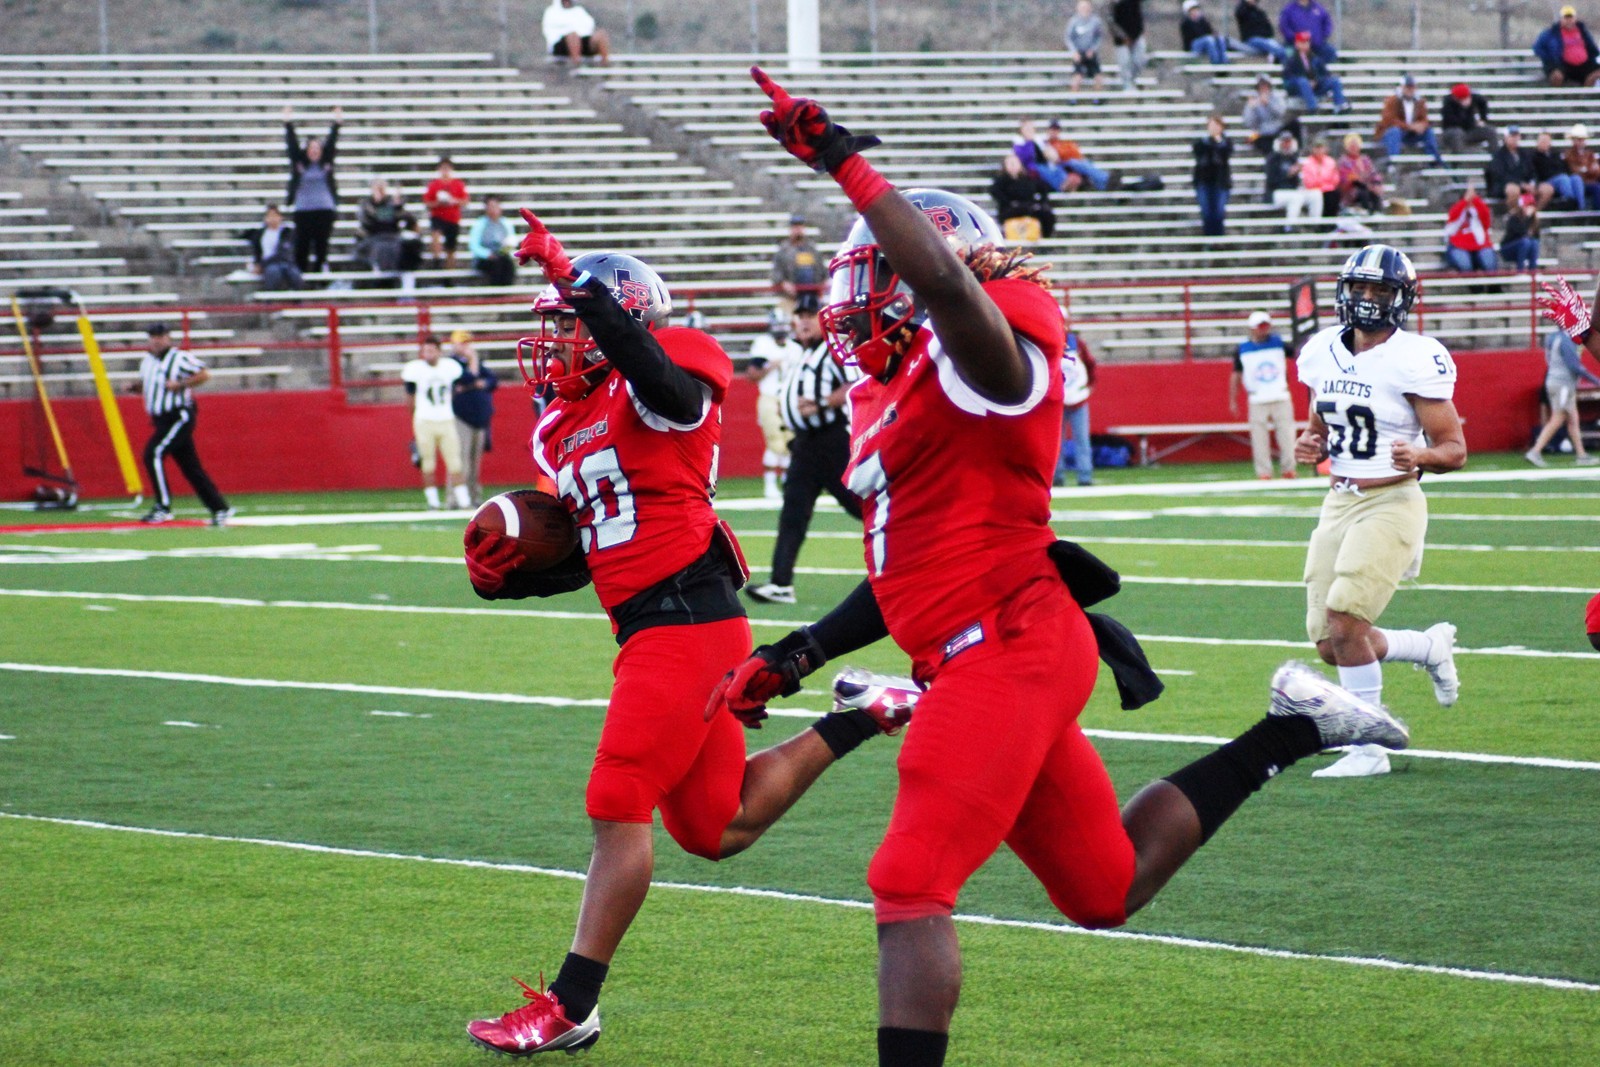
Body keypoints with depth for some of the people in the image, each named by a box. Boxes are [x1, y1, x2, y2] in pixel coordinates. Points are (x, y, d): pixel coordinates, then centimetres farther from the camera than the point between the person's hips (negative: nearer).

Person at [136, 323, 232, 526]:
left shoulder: (181, 358, -9)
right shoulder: (147, 361, 14)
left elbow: (204, 375, -14)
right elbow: (145, 385, 26)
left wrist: (180, 385, -22)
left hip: (179, 417, -8)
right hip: (161, 420, 8)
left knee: (154, 454, -20)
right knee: (190, 466, 8)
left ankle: (163, 507, -17)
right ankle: (220, 508, 13)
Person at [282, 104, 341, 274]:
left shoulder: (326, 163, 8)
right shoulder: (299, 163, 5)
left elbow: (331, 142, 3)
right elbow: (292, 144, 0)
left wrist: (336, 124, -6)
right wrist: (288, 124, -9)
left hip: (325, 210, 1)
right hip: (303, 210, -1)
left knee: (322, 246, 3)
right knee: (301, 246, -1)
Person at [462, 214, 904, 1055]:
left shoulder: (661, 384, -7)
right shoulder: (562, 430, 18)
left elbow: (660, 379, -34)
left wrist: (577, 285, -35)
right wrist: (504, 576, 6)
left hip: (688, 620, -10)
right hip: (644, 631, 10)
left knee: (618, 806, -10)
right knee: (714, 830, 16)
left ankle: (570, 1009, -6)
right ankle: (854, 721, 30)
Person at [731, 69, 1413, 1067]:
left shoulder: (979, 357, -9)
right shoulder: (896, 397, 18)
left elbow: (943, 278, -34)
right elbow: (904, 574, 25)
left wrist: (844, 160, -29)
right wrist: (790, 663, 23)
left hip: (1010, 650, -10)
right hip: (984, 661, 10)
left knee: (910, 886, -15)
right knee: (1108, 892, 20)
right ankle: (1294, 731, 29)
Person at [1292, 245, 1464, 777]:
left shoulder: (1414, 360, -13)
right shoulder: (1323, 353, 6)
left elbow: (1455, 450, -10)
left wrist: (1419, 457, -31)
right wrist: (1311, 446, -1)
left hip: (1391, 503, -7)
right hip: (1340, 502, 7)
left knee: (1344, 620, -19)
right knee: (1331, 646, 6)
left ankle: (1369, 749, -6)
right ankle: (1430, 646, 33)